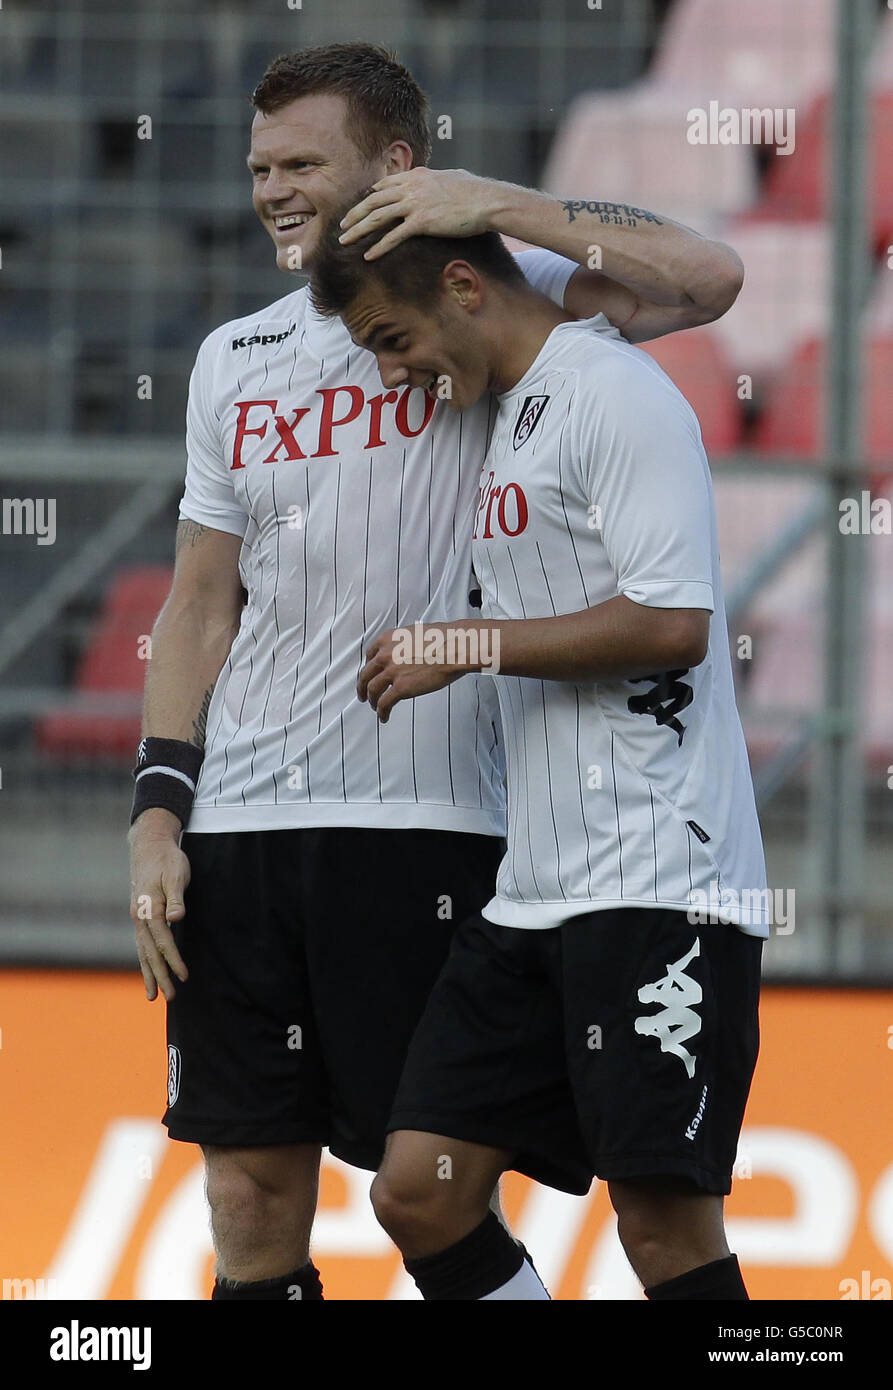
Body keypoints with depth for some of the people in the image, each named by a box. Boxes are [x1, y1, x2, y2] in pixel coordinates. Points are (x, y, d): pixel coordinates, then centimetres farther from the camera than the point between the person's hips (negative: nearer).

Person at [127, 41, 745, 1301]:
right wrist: (157, 814, 9)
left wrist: (497, 204, -16)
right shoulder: (235, 360, 16)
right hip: (241, 822, 5)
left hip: (420, 820, -5)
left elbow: (704, 280, -13)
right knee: (250, 1180, 5)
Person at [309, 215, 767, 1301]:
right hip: (534, 889, 10)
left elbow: (673, 625, -18)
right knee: (418, 1191, 4)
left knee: (662, 1215, -11)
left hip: (657, 883, -10)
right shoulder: (512, 414, 20)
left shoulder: (614, 391, -9)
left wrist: (468, 646, -10)